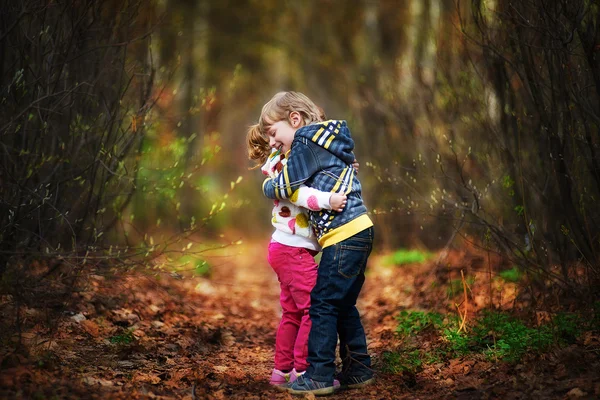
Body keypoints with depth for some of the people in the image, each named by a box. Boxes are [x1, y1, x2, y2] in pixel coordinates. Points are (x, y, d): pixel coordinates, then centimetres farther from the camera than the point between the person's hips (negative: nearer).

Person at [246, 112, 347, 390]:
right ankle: (302, 371, -1)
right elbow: (296, 192, -27)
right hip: (293, 250, -10)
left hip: (287, 251, 10)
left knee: (293, 313, 15)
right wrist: (327, 199, -39)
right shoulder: (281, 163, -12)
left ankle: (282, 371, 20)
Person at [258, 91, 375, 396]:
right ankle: (358, 370, 21)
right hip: (358, 232, 10)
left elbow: (282, 187, -6)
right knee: (344, 306, 16)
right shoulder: (325, 141, 22)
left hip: (344, 234, -10)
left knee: (323, 304, -5)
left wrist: (266, 185, 15)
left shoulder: (308, 143, -7)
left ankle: (320, 375, -1)